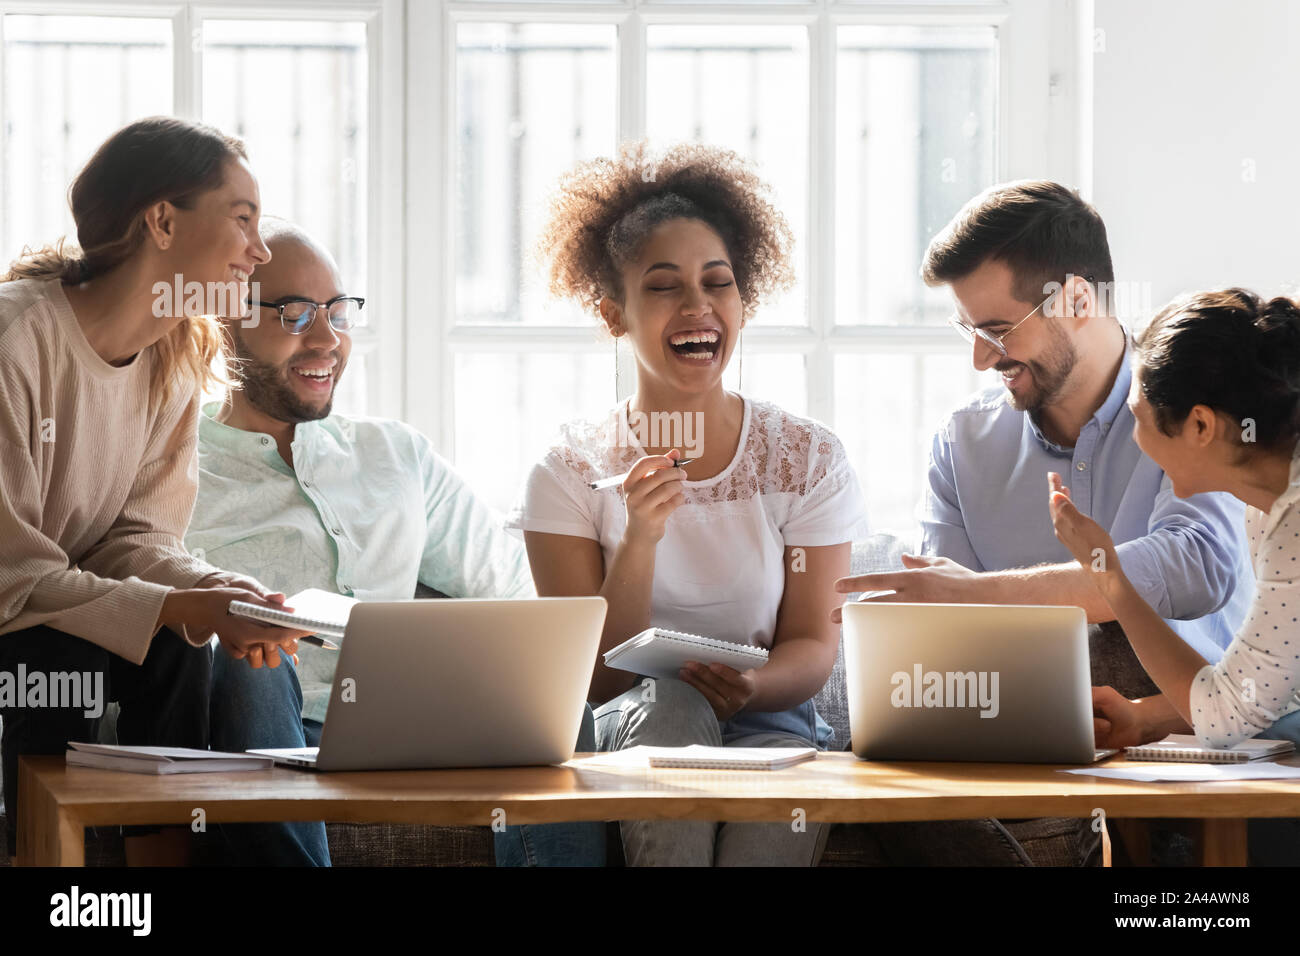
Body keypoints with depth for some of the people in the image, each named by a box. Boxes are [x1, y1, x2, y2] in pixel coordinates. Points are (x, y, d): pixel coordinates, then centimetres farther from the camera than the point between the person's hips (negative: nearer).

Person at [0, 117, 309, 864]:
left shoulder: (178, 357, 0)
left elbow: (137, 538, -2)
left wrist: (214, 591, -24)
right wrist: (181, 607, -33)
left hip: (60, 605, 6)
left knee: (178, 648, -19)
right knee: (65, 662, -31)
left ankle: (168, 849, -10)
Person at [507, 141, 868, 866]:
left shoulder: (808, 459, 5)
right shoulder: (571, 472, 1)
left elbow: (814, 646, 0)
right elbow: (594, 678, -5)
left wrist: (753, 685, -25)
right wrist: (639, 541, -22)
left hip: (769, 724, 0)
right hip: (631, 730, 0)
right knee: (670, 704, -36)